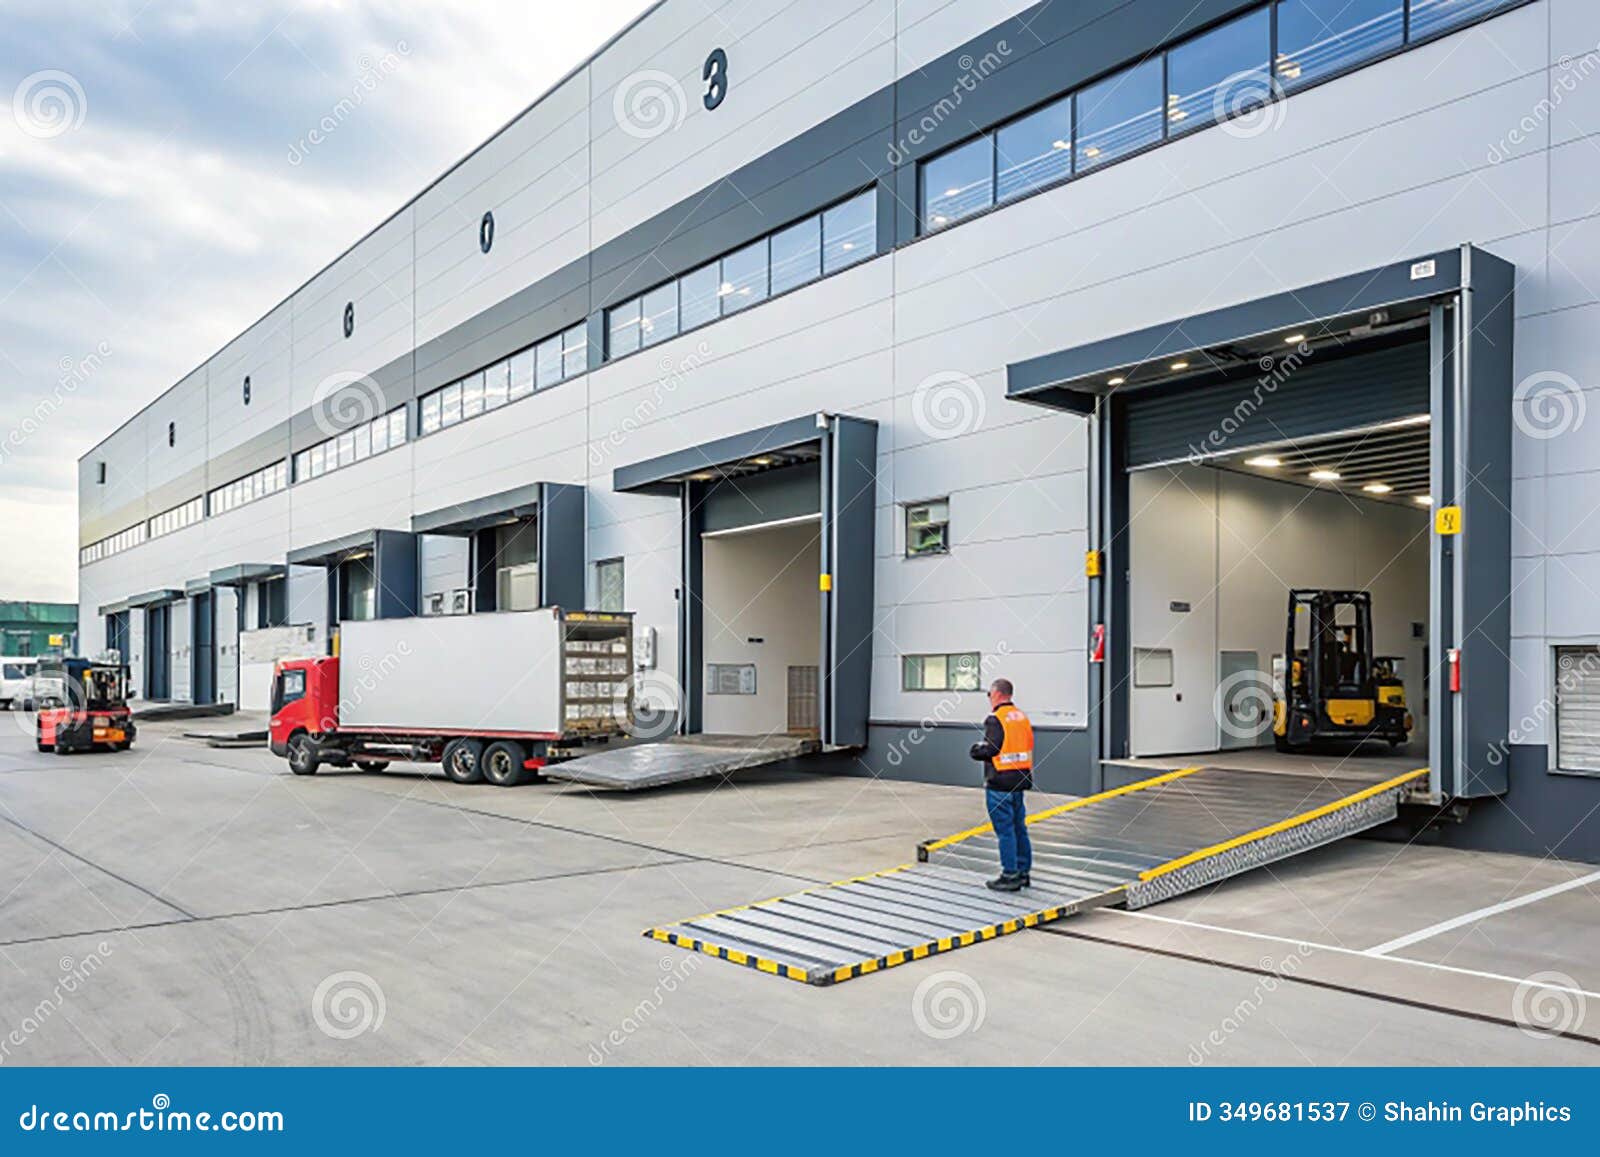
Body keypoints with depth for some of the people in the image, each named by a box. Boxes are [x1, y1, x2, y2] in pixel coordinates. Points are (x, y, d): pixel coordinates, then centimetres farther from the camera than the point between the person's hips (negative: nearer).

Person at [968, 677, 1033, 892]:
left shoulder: (995, 719, -15)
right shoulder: (1022, 717, 10)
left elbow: (991, 750, -21)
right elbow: (1027, 747, 13)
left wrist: (975, 751, 0)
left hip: (1000, 783, -8)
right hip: (1019, 780, 8)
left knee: (1005, 830, -2)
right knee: (1019, 828, 15)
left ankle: (1010, 876, 1)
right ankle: (1023, 872, 22)